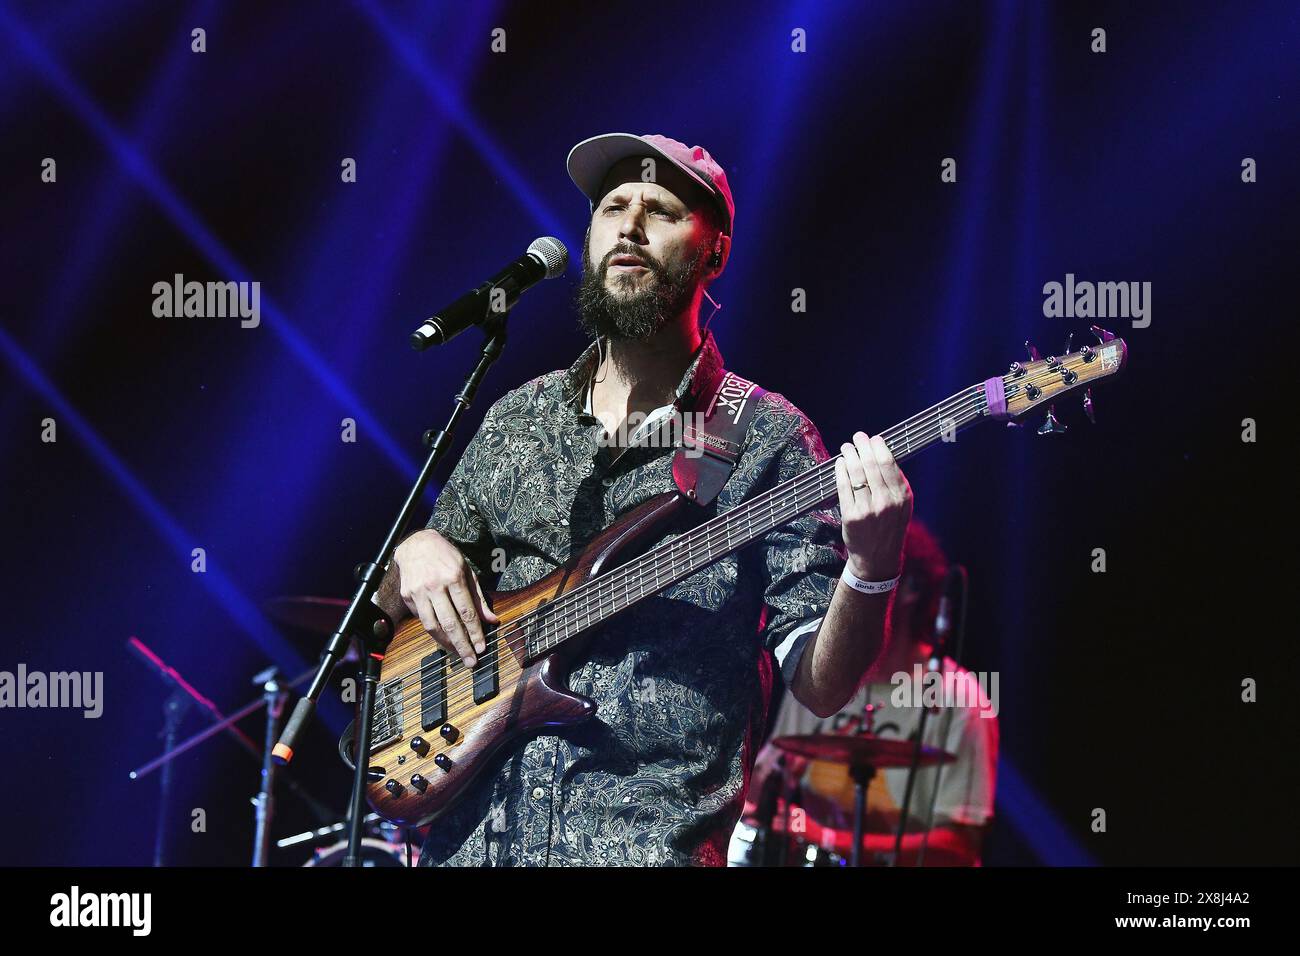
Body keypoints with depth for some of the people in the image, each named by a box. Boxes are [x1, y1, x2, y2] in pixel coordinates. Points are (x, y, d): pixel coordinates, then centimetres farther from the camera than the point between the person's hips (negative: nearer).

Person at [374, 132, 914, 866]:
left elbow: (821, 684, -6)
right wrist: (416, 551, -1)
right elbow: (393, 606, 20)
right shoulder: (518, 418, 11)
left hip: (649, 838, -3)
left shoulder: (764, 438, -1)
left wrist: (872, 568, -24)